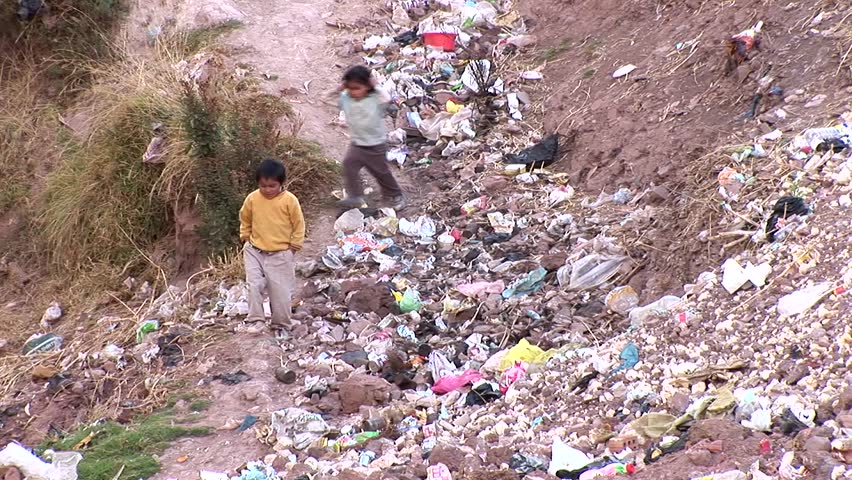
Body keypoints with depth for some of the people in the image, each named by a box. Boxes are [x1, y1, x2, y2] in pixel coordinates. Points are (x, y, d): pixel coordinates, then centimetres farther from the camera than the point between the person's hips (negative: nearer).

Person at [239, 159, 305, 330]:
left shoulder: (290, 200, -11)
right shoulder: (252, 199, -4)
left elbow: (298, 223, -1)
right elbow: (245, 219, 14)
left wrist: (295, 244, -2)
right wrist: (245, 237, 8)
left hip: (281, 254, -2)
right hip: (255, 251, 2)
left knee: (281, 290, 3)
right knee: (254, 285, -9)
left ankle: (281, 324, 17)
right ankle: (255, 319, 0)